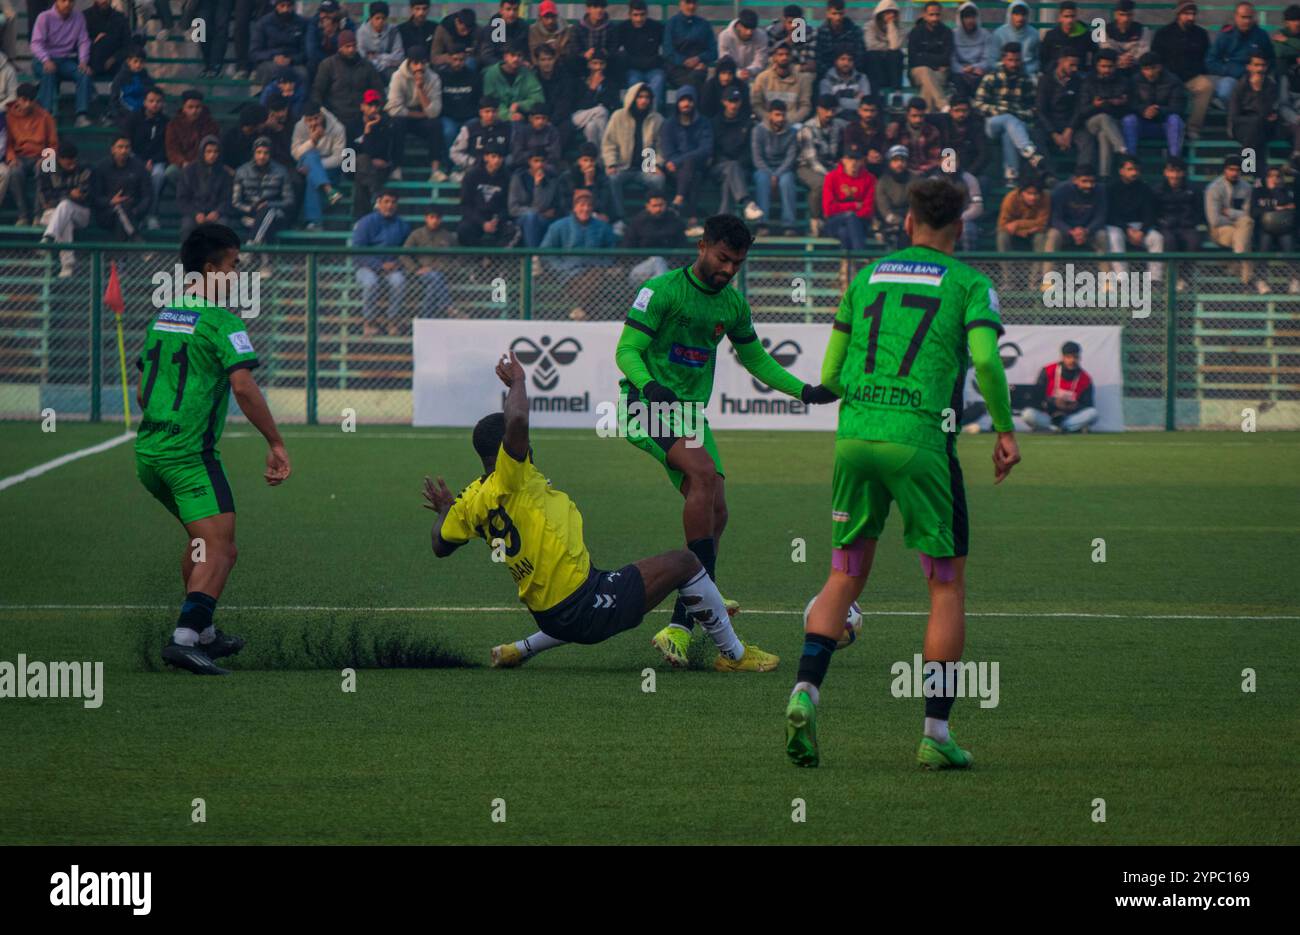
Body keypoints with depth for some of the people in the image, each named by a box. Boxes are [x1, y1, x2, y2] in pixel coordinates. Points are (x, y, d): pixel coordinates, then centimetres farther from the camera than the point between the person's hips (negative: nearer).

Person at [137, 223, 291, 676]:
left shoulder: (164, 316, 16)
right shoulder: (220, 321, -9)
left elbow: (142, 389, 22)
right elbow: (243, 386, -19)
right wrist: (276, 444, -14)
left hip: (149, 451, 9)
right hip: (191, 453, -9)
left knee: (201, 541, 25)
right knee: (219, 549, -13)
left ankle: (203, 634, 32)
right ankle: (186, 638, -29)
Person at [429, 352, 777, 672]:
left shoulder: (471, 502, 5)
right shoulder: (508, 482, -18)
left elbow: (440, 545, 15)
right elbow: (516, 422, -33)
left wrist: (445, 510, 33)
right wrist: (517, 381, -16)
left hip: (550, 615, 9)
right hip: (581, 603, -9)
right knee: (683, 563, 4)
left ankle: (522, 649, 31)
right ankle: (733, 654, 14)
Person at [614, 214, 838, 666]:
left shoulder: (732, 303, 11)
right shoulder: (662, 290, -9)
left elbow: (757, 359, 24)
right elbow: (627, 350, -12)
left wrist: (805, 391, 12)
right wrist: (650, 384, -32)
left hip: (691, 412, 7)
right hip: (649, 407, -7)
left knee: (715, 514, -4)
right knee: (704, 472, -30)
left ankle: (681, 625, 1)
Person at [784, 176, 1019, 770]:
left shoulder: (867, 277, 17)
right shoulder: (968, 283, 5)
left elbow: (828, 375, 16)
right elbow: (985, 358, -11)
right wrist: (1005, 429, 1)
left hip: (854, 434, 4)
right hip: (921, 439, -4)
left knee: (844, 579, 14)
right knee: (947, 587, 6)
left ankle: (805, 692, -7)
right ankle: (936, 732, 1)